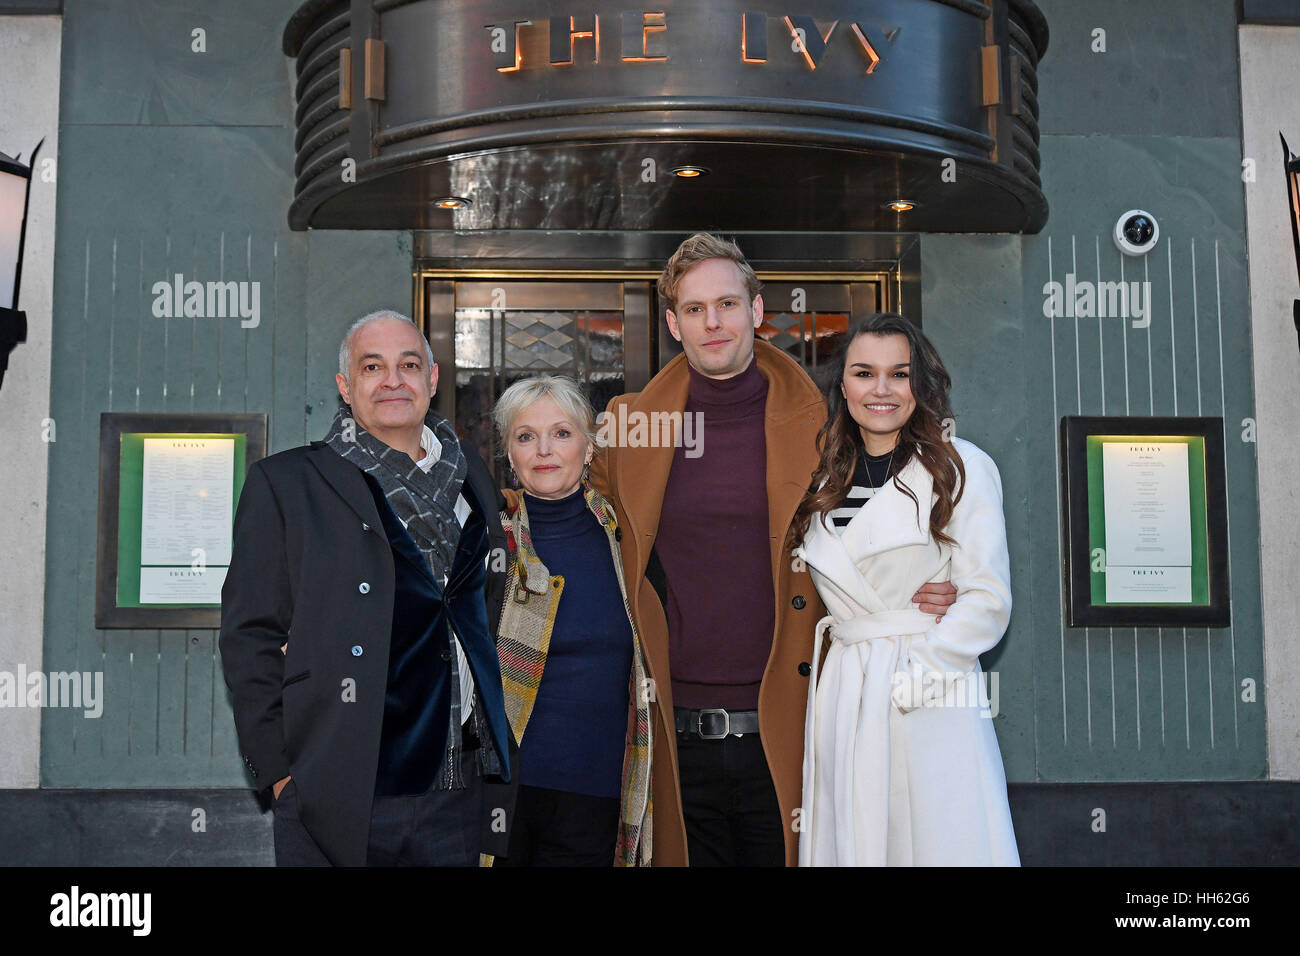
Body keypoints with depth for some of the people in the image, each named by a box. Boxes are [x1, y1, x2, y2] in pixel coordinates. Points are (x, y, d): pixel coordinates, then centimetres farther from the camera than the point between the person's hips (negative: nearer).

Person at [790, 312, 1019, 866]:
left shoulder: (960, 468, -3)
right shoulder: (825, 481, 13)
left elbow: (987, 599, -8)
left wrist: (912, 677, -14)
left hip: (931, 702, -4)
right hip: (840, 696, 4)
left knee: (936, 839, -1)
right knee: (849, 843, 7)